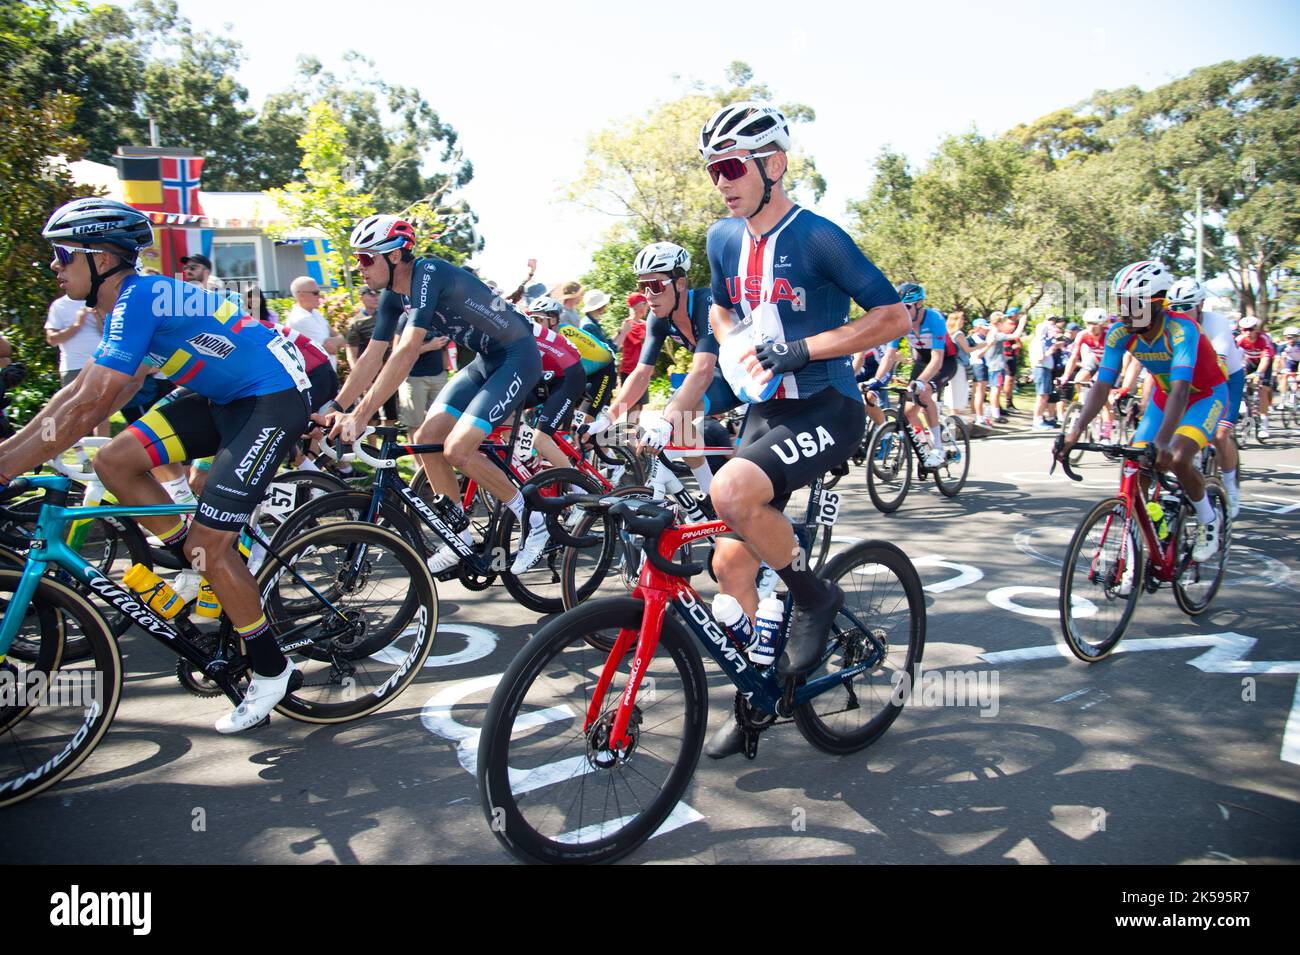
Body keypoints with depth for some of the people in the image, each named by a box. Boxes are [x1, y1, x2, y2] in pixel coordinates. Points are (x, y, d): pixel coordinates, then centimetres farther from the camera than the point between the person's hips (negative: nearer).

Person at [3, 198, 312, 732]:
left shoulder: (137, 298, -21)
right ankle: (212, 571, 13)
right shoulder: (125, 301, 9)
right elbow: (78, 391, 13)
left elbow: (87, 409, -24)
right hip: (225, 397, 10)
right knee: (115, 462, -1)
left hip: (273, 400, -9)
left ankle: (270, 670, 7)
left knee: (208, 544, -11)